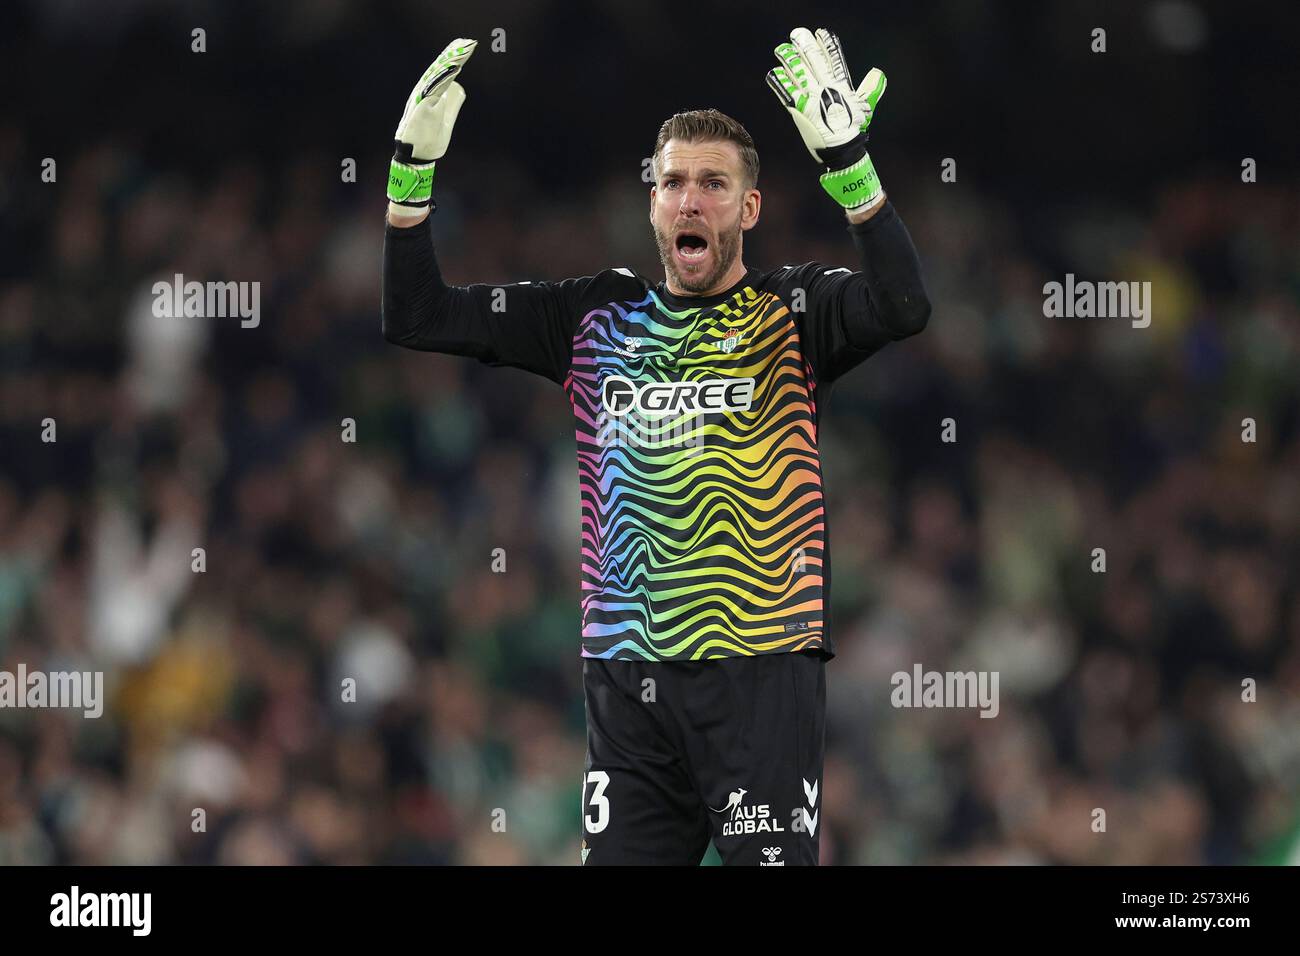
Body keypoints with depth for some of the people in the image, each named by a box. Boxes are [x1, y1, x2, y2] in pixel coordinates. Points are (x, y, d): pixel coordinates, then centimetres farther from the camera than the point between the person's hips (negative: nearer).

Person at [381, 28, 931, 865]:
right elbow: (417, 316, 13)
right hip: (627, 679, 4)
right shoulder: (597, 319, 12)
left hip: (762, 674, -4)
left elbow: (903, 306, -19)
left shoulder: (789, 315, 1)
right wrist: (412, 165, 1)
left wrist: (847, 161, -30)